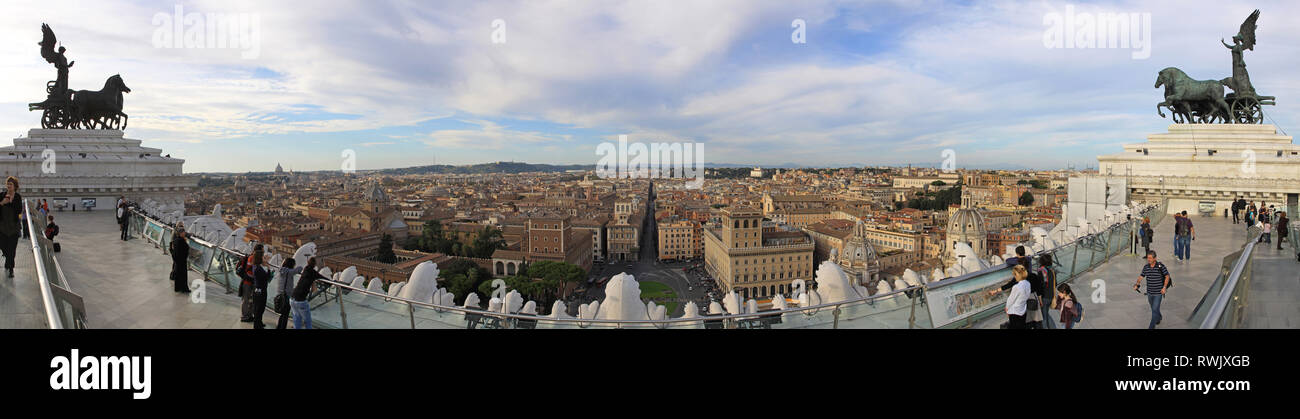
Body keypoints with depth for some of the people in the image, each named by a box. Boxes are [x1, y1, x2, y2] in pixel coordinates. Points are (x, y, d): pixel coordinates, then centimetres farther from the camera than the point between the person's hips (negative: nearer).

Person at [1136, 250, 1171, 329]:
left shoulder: (1160, 266, -13)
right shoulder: (1146, 267, -1)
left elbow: (1167, 276, -6)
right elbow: (1141, 276, 8)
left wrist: (1164, 287, -14)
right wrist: (1137, 284, -7)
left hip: (1158, 293, -5)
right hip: (1149, 292, 5)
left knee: (1155, 309, -7)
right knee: (1153, 308, 22)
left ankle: (1152, 326, -1)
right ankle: (1158, 318, 49)